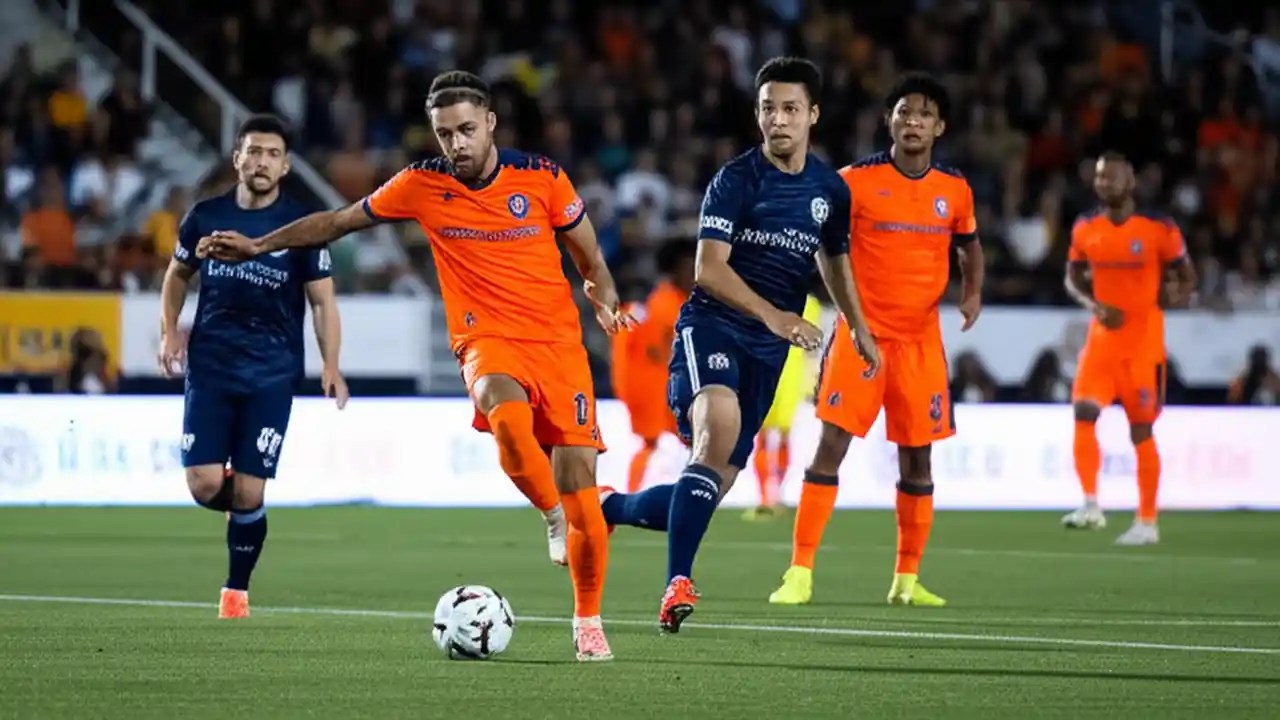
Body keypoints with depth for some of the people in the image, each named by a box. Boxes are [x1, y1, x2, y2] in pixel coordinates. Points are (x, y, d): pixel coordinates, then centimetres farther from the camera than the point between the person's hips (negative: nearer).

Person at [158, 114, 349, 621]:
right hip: (210, 368, 2)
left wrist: (331, 366, -12)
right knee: (204, 486, -10)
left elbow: (322, 300, 0)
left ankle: (237, 589, 14)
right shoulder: (205, 217, 3)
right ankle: (245, 509, 26)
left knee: (248, 494, -6)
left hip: (271, 374, -2)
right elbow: (178, 275, 19)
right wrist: (169, 331, 4)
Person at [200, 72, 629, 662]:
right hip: (488, 339, -1)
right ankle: (554, 518, -10)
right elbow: (338, 221, 12)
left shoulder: (542, 179, -3)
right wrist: (257, 246, 10)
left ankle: (588, 621, 15)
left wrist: (606, 301, -3)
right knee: (506, 416, -37)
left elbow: (591, 259, 12)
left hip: (557, 339, 1)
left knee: (580, 486, -5)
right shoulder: (423, 185, -1)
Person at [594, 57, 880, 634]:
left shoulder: (830, 190, 10)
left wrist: (859, 329, 30)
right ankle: (678, 584, -35)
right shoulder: (735, 179, -7)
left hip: (768, 349, 6)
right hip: (712, 326, -6)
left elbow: (834, 258, 30)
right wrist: (772, 315, -26)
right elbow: (708, 269, -14)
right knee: (719, 424, -35)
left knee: (713, 486, 1)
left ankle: (607, 508, 30)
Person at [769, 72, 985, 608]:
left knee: (917, 458, 5)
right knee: (831, 445, -11)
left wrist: (972, 291, 4)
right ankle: (800, 573, -9)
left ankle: (906, 579, 16)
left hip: (921, 340, 3)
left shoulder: (954, 190, 5)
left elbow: (969, 245, 22)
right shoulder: (856, 180, -5)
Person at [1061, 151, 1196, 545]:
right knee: (1083, 413, -16)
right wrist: (1093, 304, -6)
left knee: (1141, 430, 2)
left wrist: (1176, 295, -18)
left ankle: (1147, 522, 12)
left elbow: (1186, 276, 2)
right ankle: (1091, 505, -11)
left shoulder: (1159, 229, -8)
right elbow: (1074, 276, 13)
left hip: (1143, 340, -3)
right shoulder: (1085, 228, 3)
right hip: (1102, 338, 3)